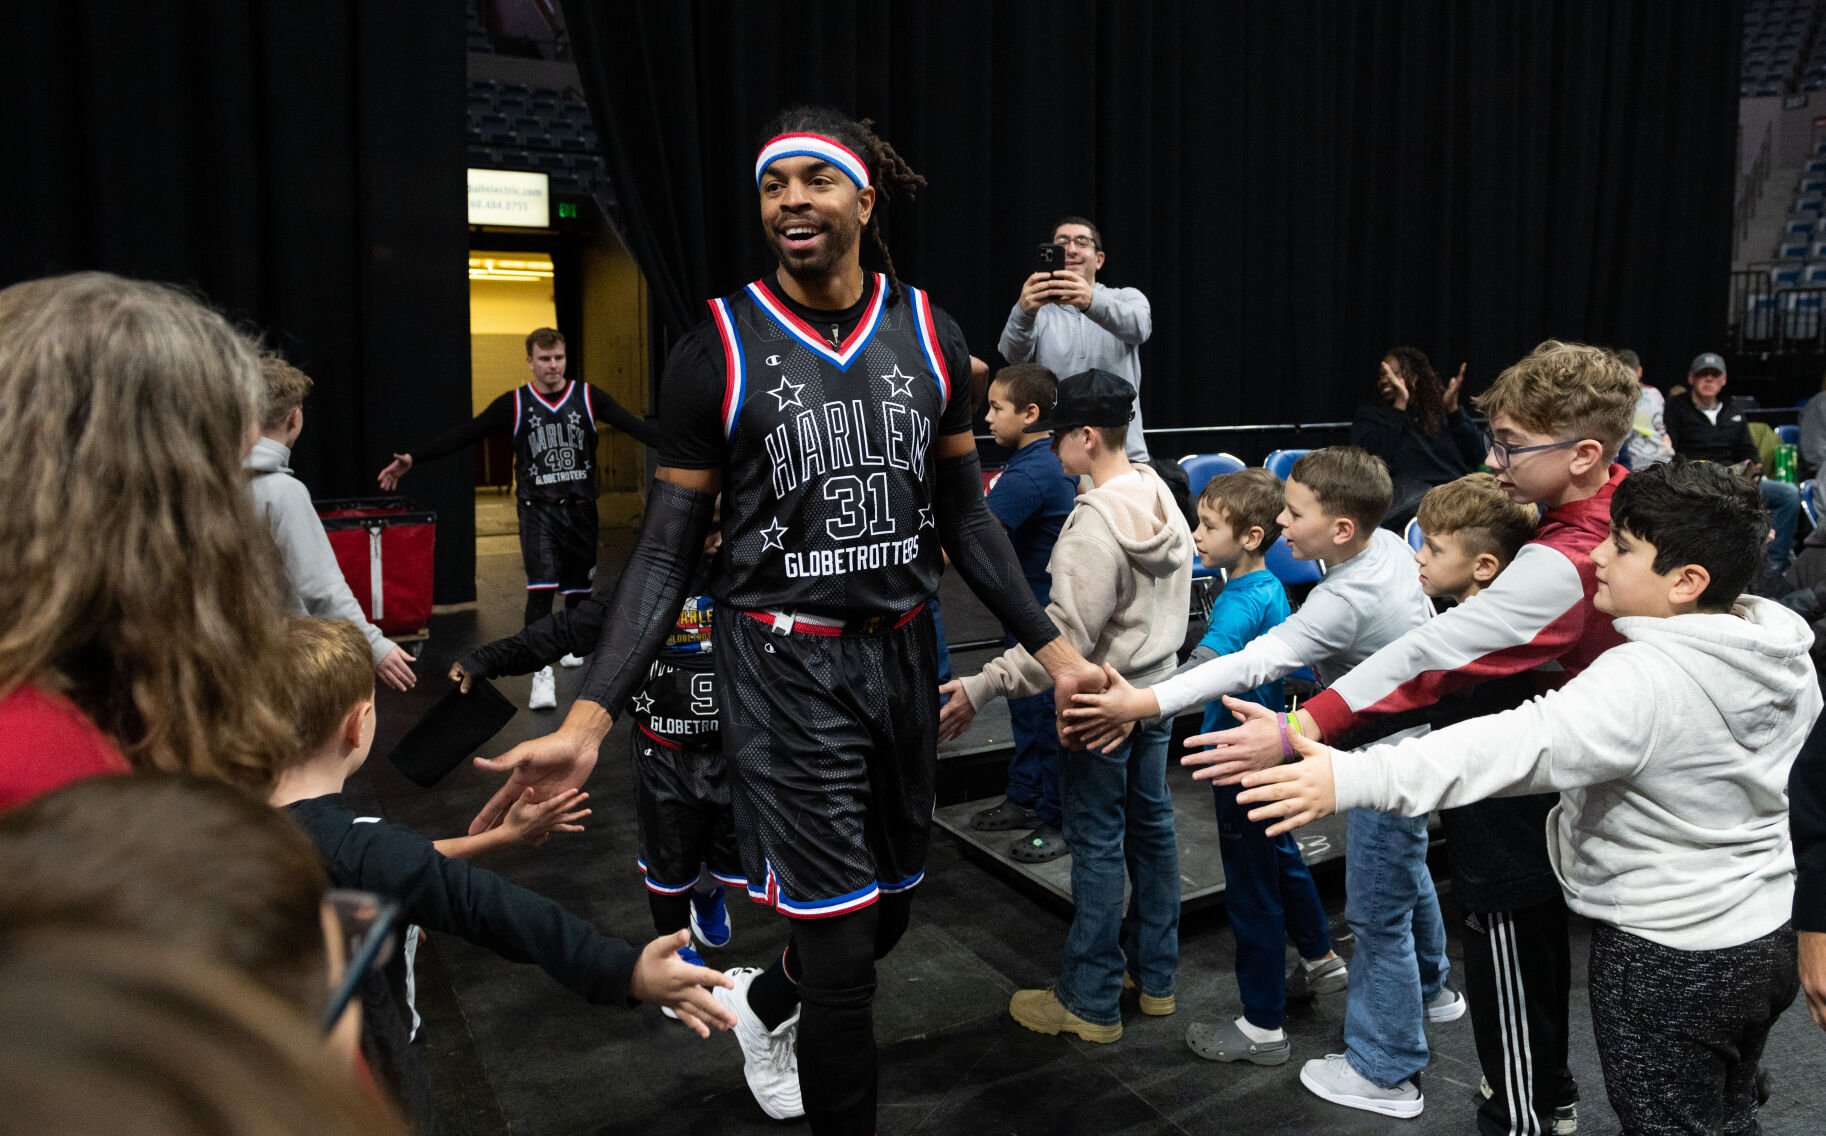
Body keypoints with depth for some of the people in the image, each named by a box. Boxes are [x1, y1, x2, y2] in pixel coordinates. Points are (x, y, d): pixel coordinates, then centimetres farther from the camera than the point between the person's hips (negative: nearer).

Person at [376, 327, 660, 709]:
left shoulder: (588, 397, -1)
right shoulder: (514, 404, -2)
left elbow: (634, 426, -12)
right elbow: (463, 434, -6)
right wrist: (413, 457, -15)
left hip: (580, 507, 2)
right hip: (537, 509, -2)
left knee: (578, 586, 14)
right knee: (541, 589, -13)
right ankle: (542, 674, -9)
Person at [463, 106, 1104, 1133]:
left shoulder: (928, 335, 1)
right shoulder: (719, 350, -9)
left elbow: (965, 515, 8)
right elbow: (668, 551, -6)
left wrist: (1051, 646, 2)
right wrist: (590, 716, -16)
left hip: (904, 656, 5)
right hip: (787, 669, -4)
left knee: (890, 910, 19)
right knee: (843, 951, -3)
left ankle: (763, 1004, 51)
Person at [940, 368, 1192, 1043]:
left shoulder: (1095, 523, -24)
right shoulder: (1162, 499, 3)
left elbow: (1065, 635, -26)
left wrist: (981, 688, -25)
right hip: (1157, 689, 9)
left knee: (1097, 842, 2)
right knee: (1151, 825, 16)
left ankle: (1090, 1003, 14)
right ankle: (1155, 976, 31)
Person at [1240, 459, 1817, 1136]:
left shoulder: (1645, 679, -30)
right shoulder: (1784, 646, -2)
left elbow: (1520, 745, -43)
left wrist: (1352, 780, -51)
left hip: (1669, 959, -9)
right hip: (1772, 934, 9)